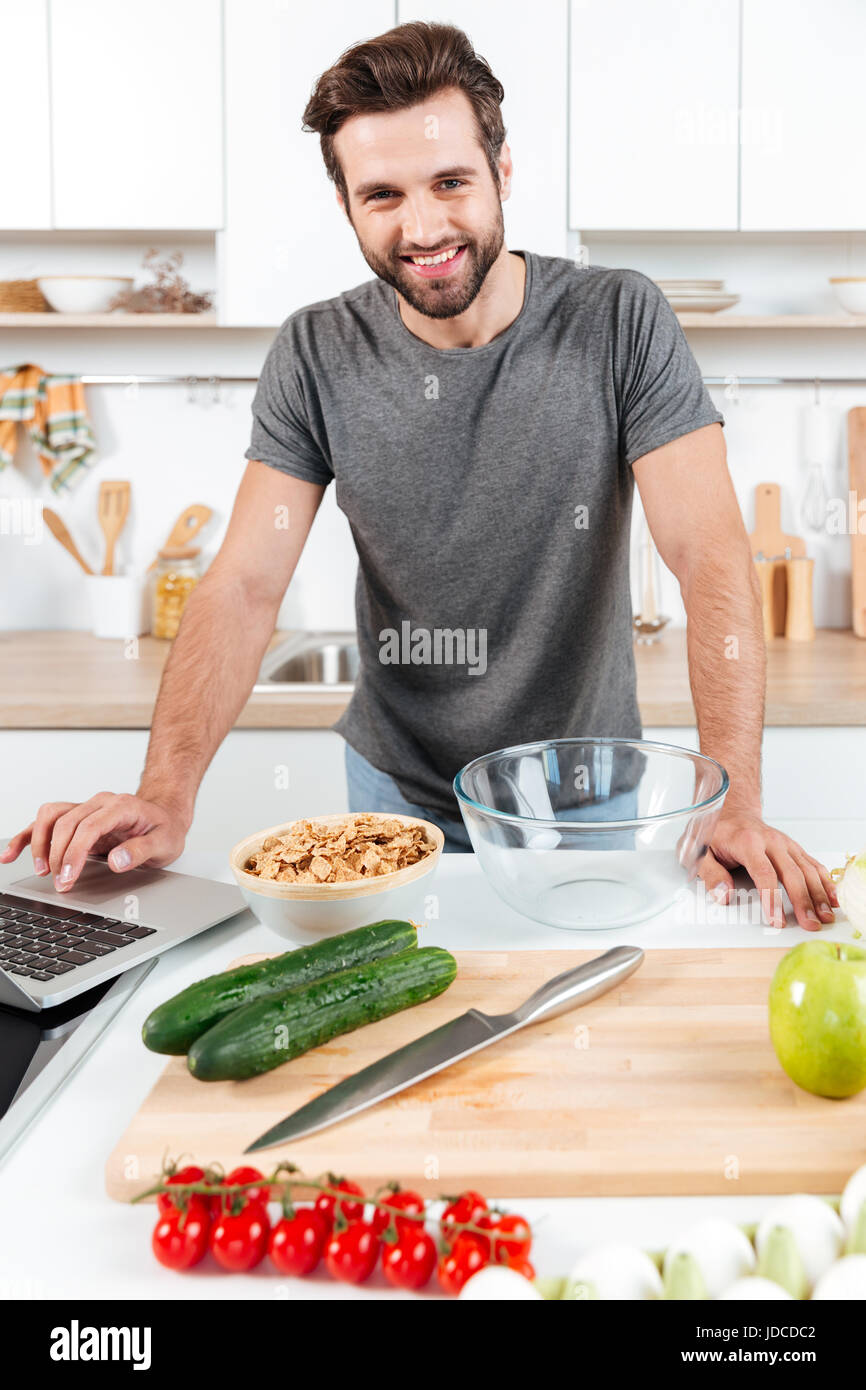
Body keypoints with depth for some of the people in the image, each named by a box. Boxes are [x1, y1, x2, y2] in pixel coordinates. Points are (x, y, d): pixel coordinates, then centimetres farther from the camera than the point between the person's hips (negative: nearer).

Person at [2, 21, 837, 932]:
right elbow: (245, 584, -13)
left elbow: (709, 556, -21)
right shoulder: (317, 356, -9)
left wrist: (734, 806, -32)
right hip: (399, 792, 1)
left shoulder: (621, 323, -14)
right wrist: (167, 795, -28)